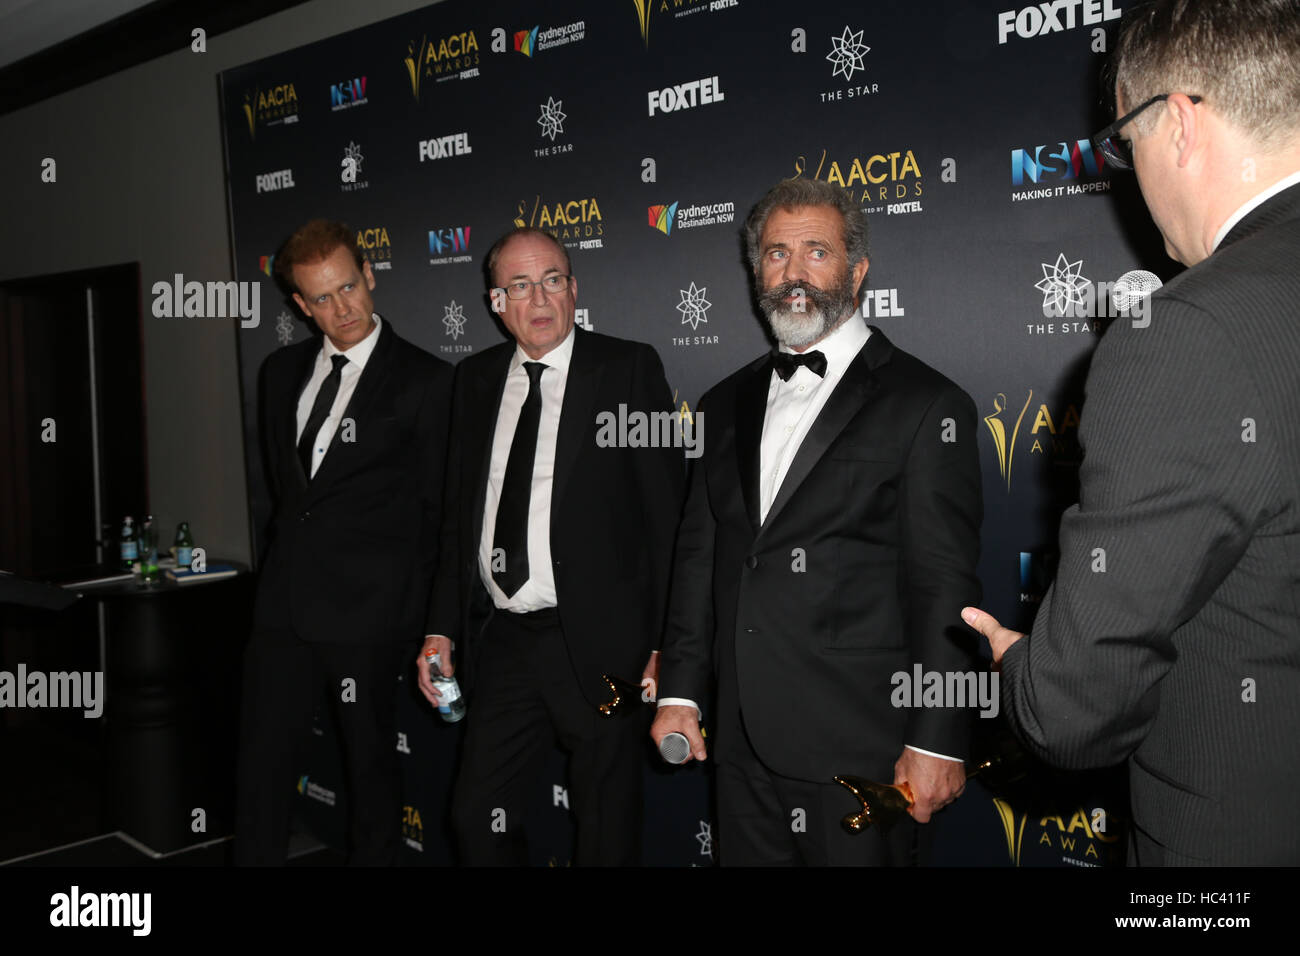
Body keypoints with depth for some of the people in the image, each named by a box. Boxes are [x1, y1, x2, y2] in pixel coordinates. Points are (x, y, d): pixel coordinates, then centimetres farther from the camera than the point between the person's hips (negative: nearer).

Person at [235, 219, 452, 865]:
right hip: (285, 604, 5)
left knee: (371, 764, 8)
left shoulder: (423, 380, -6)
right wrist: (294, 551, 15)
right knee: (261, 762, 8)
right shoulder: (281, 372, 12)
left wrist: (413, 607, -1)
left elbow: (436, 504, -3)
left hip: (368, 613, -5)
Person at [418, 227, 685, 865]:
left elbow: (668, 512, -7)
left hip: (599, 644, -4)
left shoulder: (629, 368, -4)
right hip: (500, 639, 4)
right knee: (477, 819, 11)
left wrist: (667, 645, -11)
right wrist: (441, 628, 9)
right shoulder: (475, 379, 10)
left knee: (606, 835, 9)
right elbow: (458, 515, 15)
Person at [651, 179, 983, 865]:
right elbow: (698, 555, 14)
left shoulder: (925, 405, -5)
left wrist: (937, 741, -12)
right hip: (743, 739, 5)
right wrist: (678, 691, 10)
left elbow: (943, 587, -9)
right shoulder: (726, 404, 13)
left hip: (859, 747, -5)